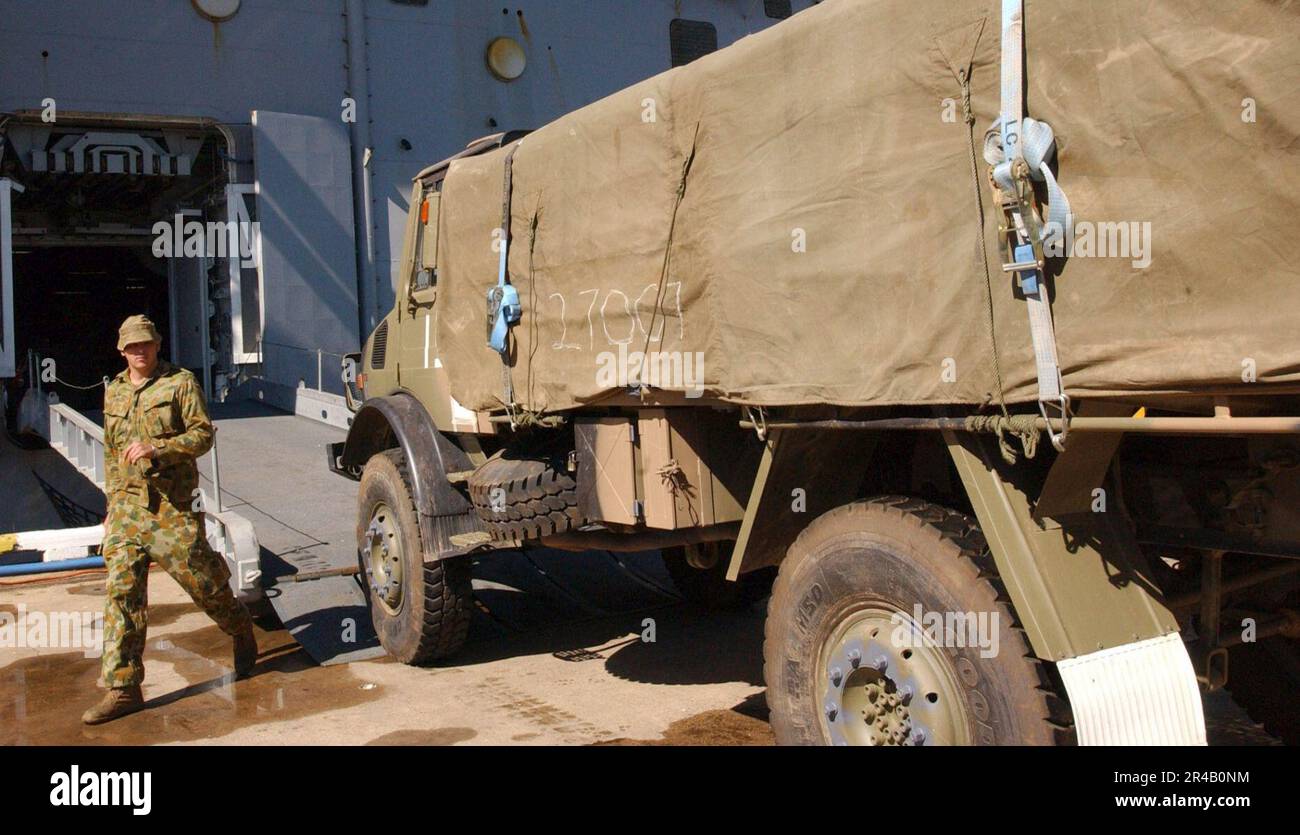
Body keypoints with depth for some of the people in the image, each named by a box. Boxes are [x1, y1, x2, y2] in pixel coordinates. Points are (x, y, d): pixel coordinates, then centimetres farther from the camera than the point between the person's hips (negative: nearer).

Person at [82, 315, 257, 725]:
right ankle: (122, 688, 1)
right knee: (121, 591, -2)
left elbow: (203, 434, -9)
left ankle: (241, 631, 32)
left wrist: (157, 448, -22)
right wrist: (113, 502, 20)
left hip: (172, 505, -4)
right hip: (127, 506, 5)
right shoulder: (114, 391, 16)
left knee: (202, 578, 1)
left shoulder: (180, 383, -1)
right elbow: (110, 452, 23)